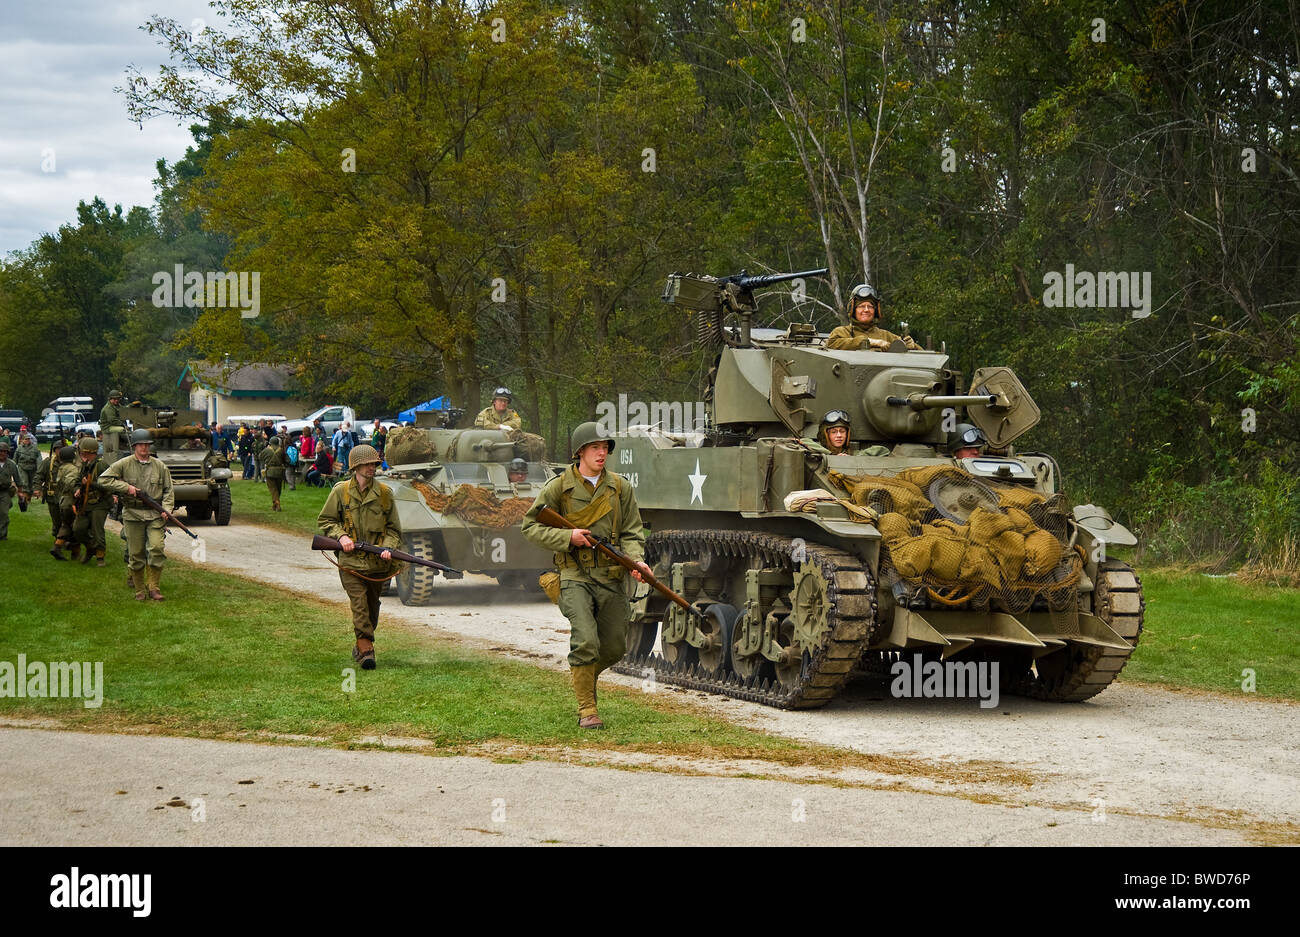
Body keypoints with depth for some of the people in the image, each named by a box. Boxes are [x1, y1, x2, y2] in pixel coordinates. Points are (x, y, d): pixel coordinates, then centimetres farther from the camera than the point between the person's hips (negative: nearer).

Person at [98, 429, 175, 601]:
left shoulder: (160, 466, 8)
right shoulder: (123, 464, 2)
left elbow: (168, 490, 11)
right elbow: (103, 480, -3)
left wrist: (166, 509, -5)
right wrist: (126, 487, -10)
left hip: (155, 515, 1)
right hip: (132, 515, -1)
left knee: (156, 548, -13)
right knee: (136, 554, 3)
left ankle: (154, 587, -3)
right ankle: (140, 590, 14)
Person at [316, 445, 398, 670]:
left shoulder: (384, 493, 6)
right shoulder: (340, 491, 1)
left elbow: (393, 528, 12)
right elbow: (324, 521, 9)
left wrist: (388, 548, -6)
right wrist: (341, 536, -8)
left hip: (377, 562, 3)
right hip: (350, 560, -3)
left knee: (372, 606, 12)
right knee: (359, 605, -13)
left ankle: (362, 646, 29)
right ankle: (366, 650, -16)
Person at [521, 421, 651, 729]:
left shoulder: (620, 487, 8)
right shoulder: (559, 486, -1)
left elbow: (631, 532, 11)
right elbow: (530, 526, 2)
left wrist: (636, 560, -9)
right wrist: (568, 537, -12)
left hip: (610, 578, 4)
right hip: (574, 576, -4)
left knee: (614, 647, 8)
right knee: (586, 641, -18)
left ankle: (584, 673, 40)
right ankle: (586, 709, -6)